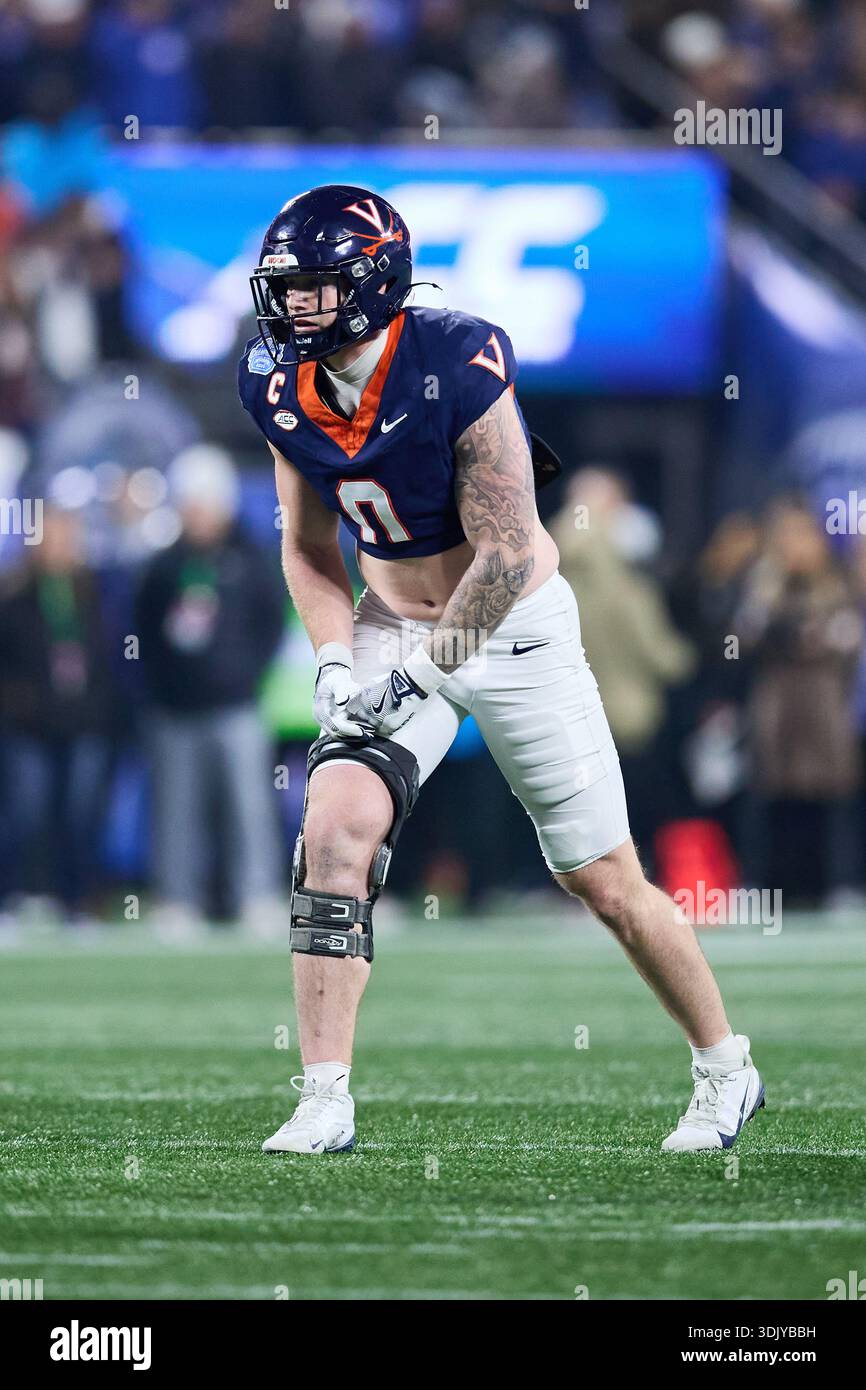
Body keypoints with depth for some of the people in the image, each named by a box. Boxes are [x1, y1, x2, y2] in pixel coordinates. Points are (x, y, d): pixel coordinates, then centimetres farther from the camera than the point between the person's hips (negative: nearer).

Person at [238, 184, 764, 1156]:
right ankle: (323, 1103, -14)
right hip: (392, 626, 4)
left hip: (515, 629, -4)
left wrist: (418, 674, -21)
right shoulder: (281, 385, -7)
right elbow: (308, 546, 7)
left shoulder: (456, 365, -25)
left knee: (603, 882, 4)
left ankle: (724, 1067, 26)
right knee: (334, 830, -18)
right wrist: (336, 662, -7)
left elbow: (506, 555, -22)